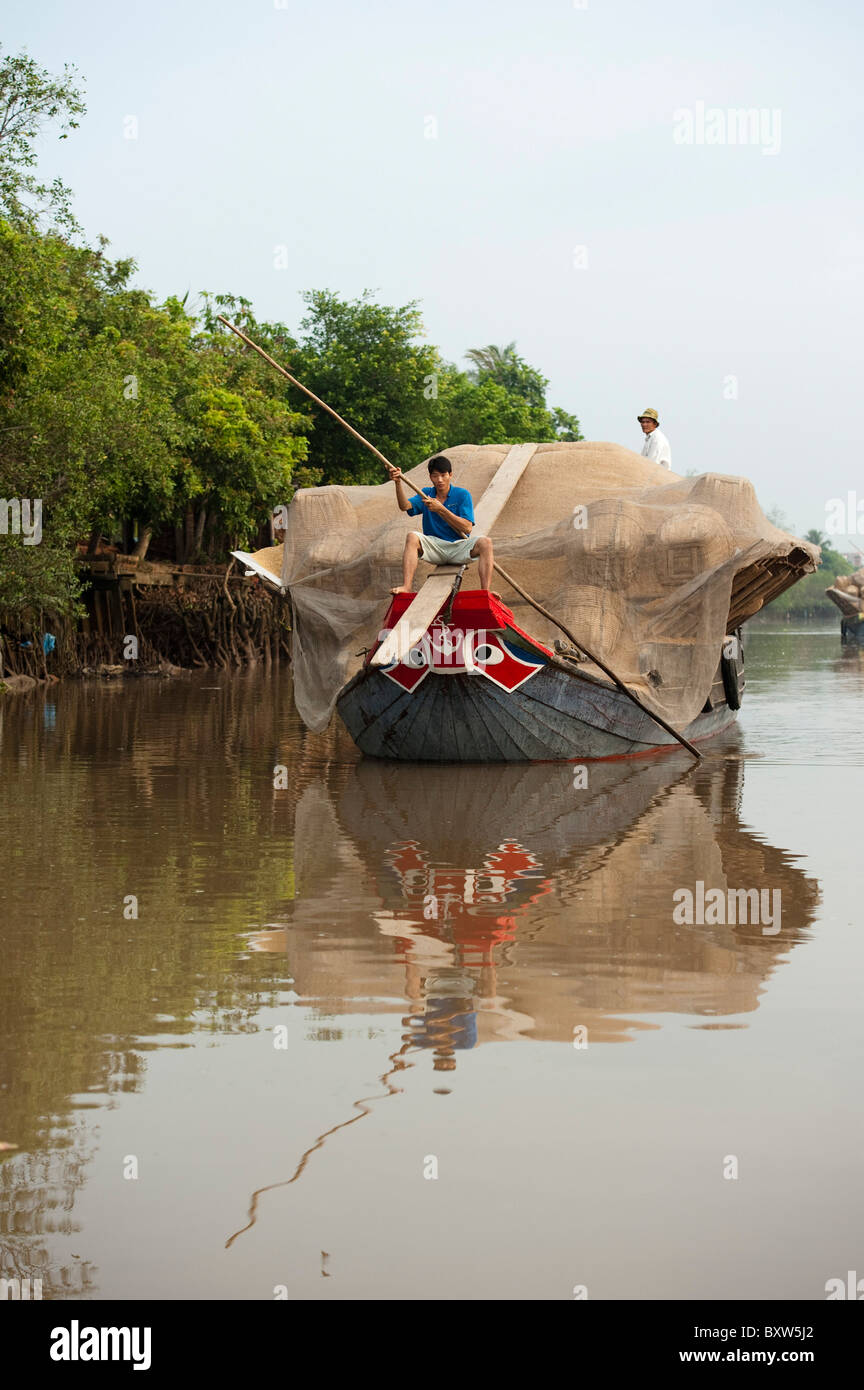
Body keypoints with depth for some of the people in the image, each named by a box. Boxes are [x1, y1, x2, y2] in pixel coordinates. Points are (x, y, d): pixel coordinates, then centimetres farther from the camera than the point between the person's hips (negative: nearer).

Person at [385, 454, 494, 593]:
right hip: (434, 548, 2)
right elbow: (405, 506, -10)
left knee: (485, 542, -28)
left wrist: (440, 509, -18)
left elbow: (467, 528, -11)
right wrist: (398, 482, -26)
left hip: (458, 547, -2)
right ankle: (406, 588, -38)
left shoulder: (462, 495, 1)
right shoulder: (426, 494, 10)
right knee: (412, 537, -26)